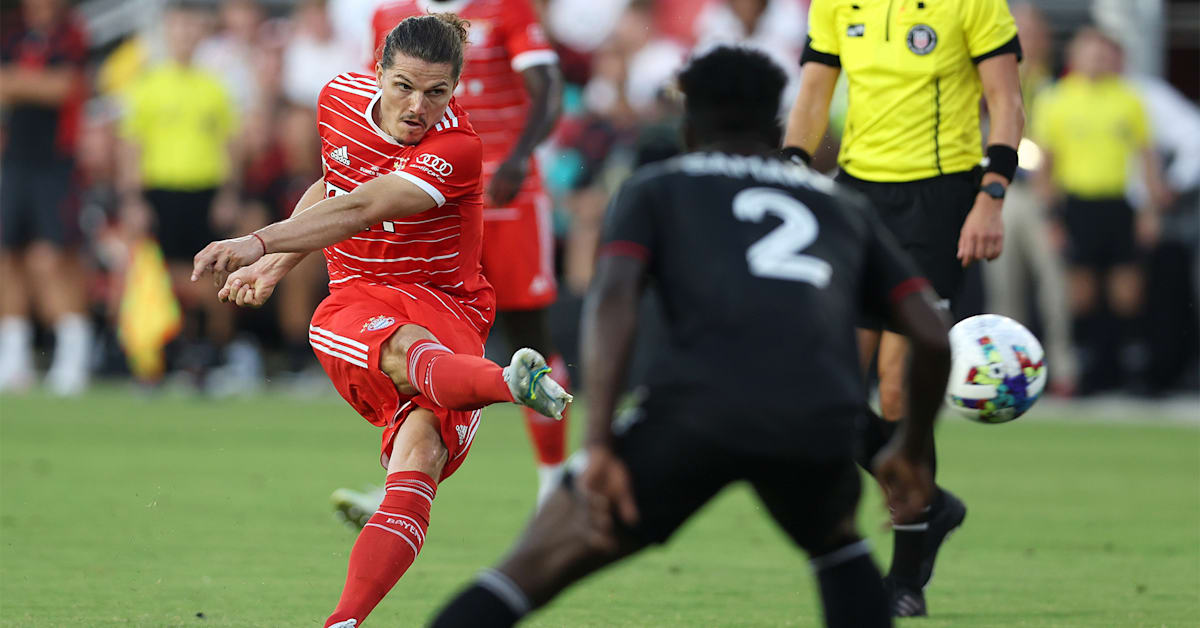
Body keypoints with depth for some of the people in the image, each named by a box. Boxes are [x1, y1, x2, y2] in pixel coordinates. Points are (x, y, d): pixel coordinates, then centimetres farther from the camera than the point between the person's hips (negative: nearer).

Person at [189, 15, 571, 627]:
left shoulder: (457, 150, -16)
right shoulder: (341, 97, 1)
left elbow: (359, 211, -29)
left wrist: (257, 243, -38)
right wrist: (277, 262, 16)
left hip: (446, 307, -2)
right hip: (353, 306, 2)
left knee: (421, 453, -29)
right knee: (406, 350, -37)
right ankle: (511, 384, -72)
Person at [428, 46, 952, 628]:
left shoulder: (655, 188, 24)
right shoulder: (844, 208, 32)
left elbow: (612, 300, 3)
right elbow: (933, 336, 24)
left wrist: (599, 447, -3)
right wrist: (912, 450, 39)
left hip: (697, 408, -2)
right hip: (817, 427, 3)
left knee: (535, 566, 6)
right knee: (836, 539, 37)